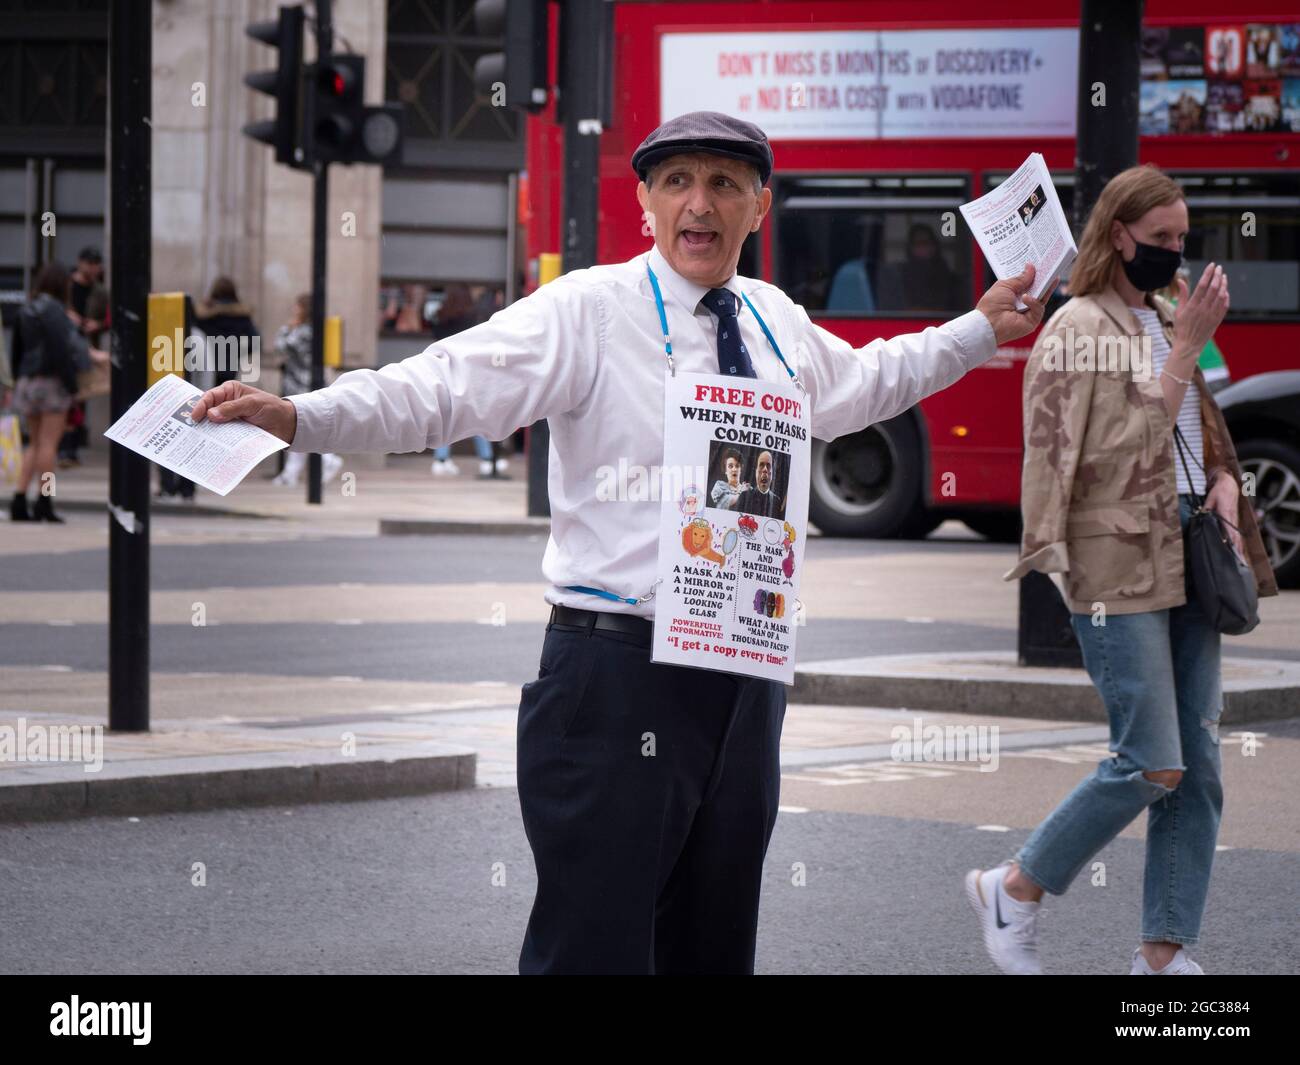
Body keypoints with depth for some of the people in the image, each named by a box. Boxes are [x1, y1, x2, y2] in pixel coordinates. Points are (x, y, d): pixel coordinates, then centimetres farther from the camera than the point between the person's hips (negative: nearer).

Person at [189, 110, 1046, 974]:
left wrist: (980, 331, 36)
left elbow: (864, 383, 34)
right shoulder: (589, 312, -9)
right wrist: (297, 418, -33)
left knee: (715, 949, 14)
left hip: (746, 674, 6)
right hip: (621, 671, -6)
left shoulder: (777, 322, 11)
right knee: (596, 946, -9)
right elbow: (440, 390, -19)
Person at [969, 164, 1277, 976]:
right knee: (1153, 765, -10)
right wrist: (1188, 346, -16)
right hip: (1120, 567, -8)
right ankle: (1014, 891, 8)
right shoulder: (1081, 328, -8)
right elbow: (1128, 448, -16)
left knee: (1200, 767, 3)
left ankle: (1166, 956, 8)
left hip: (1186, 564, 8)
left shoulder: (1167, 322, 15)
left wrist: (1225, 488, 3)